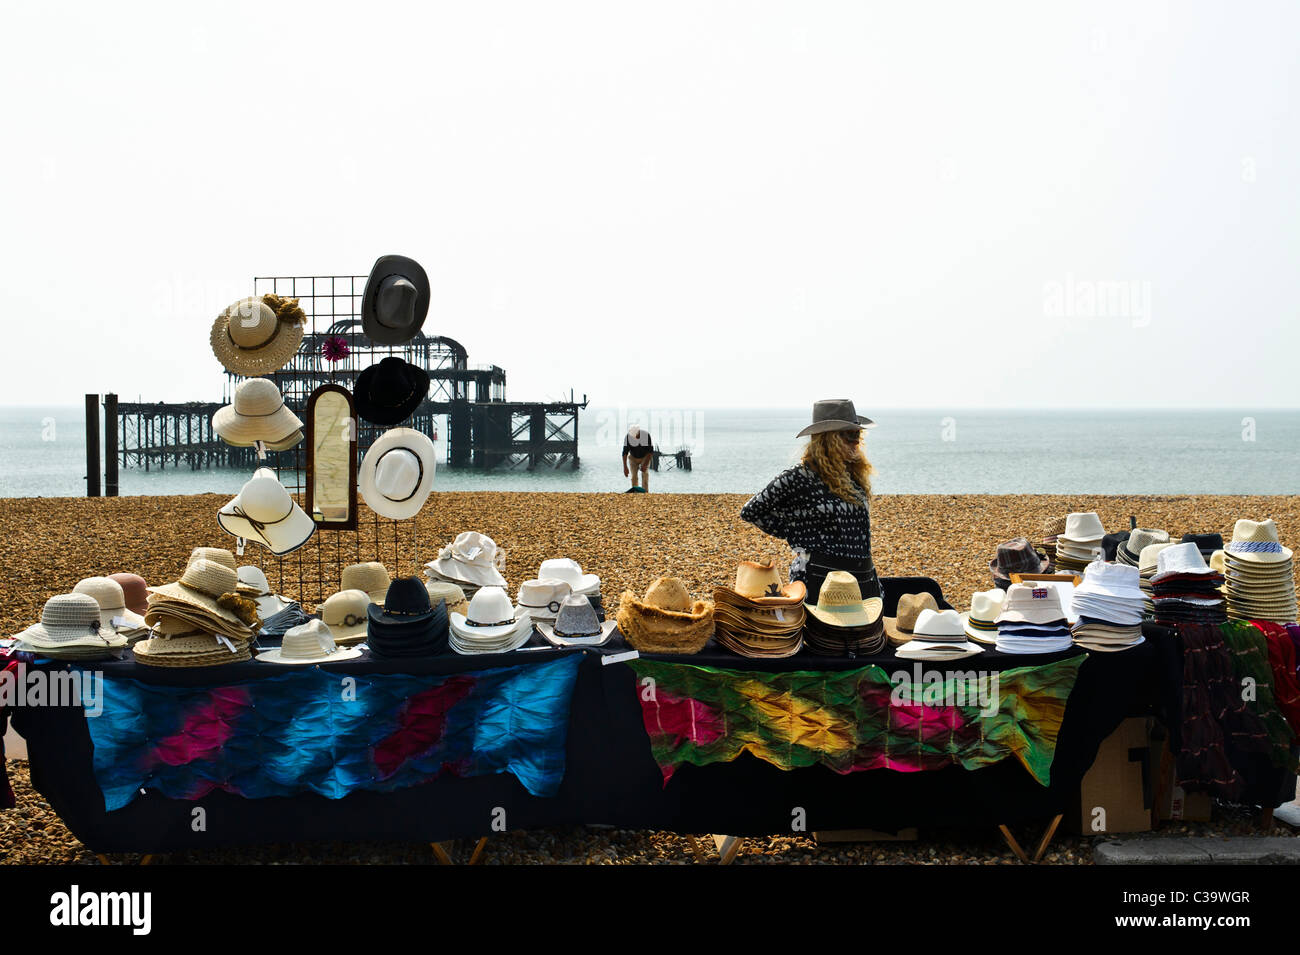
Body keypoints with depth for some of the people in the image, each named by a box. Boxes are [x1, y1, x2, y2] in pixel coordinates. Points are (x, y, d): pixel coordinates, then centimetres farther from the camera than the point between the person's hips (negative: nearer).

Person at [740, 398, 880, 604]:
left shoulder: (855, 475, 12)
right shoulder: (798, 478, -9)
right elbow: (751, 512, -2)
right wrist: (795, 535, -4)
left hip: (864, 580, 7)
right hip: (819, 584, -7)